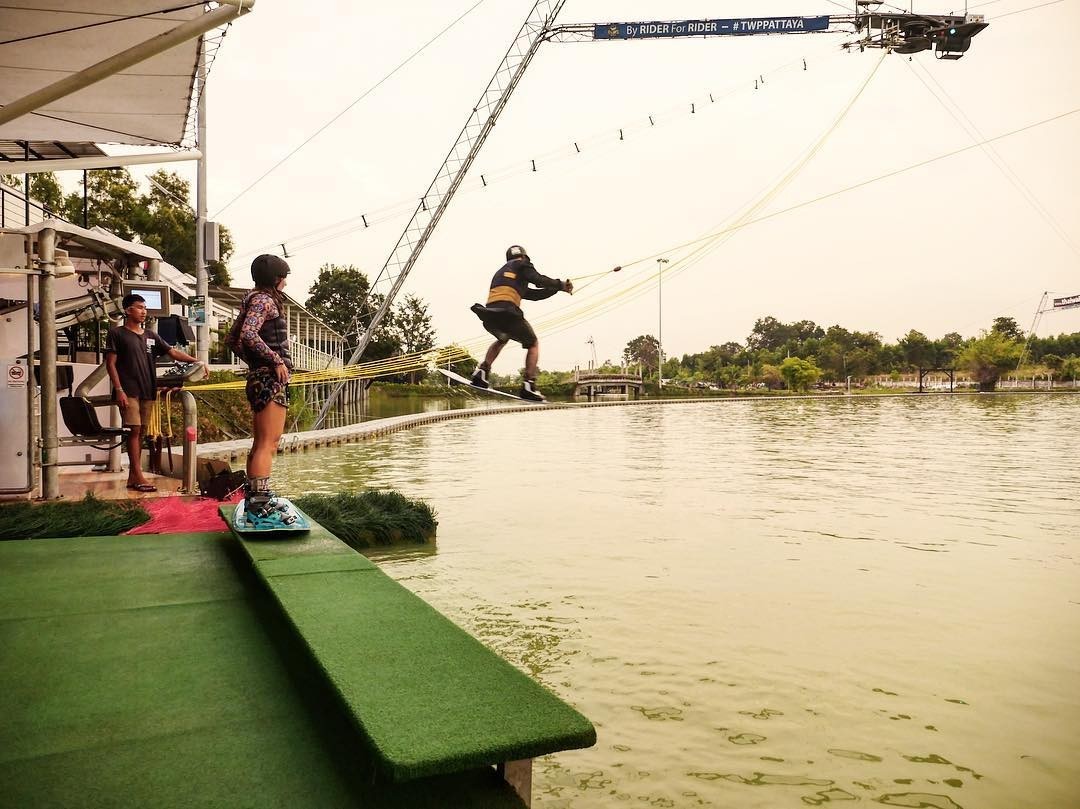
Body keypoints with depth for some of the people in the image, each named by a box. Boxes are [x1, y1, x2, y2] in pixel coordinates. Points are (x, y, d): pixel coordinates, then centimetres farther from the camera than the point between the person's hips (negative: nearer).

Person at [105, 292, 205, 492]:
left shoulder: (151, 335, 16)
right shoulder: (117, 333, 2)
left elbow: (172, 352, 10)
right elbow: (110, 363, -3)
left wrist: (195, 360, -7)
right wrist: (119, 390, -12)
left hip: (147, 391, 6)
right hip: (128, 391, -5)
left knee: (139, 432, 7)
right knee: (134, 430, -10)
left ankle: (132, 476, 12)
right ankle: (138, 477, -10)